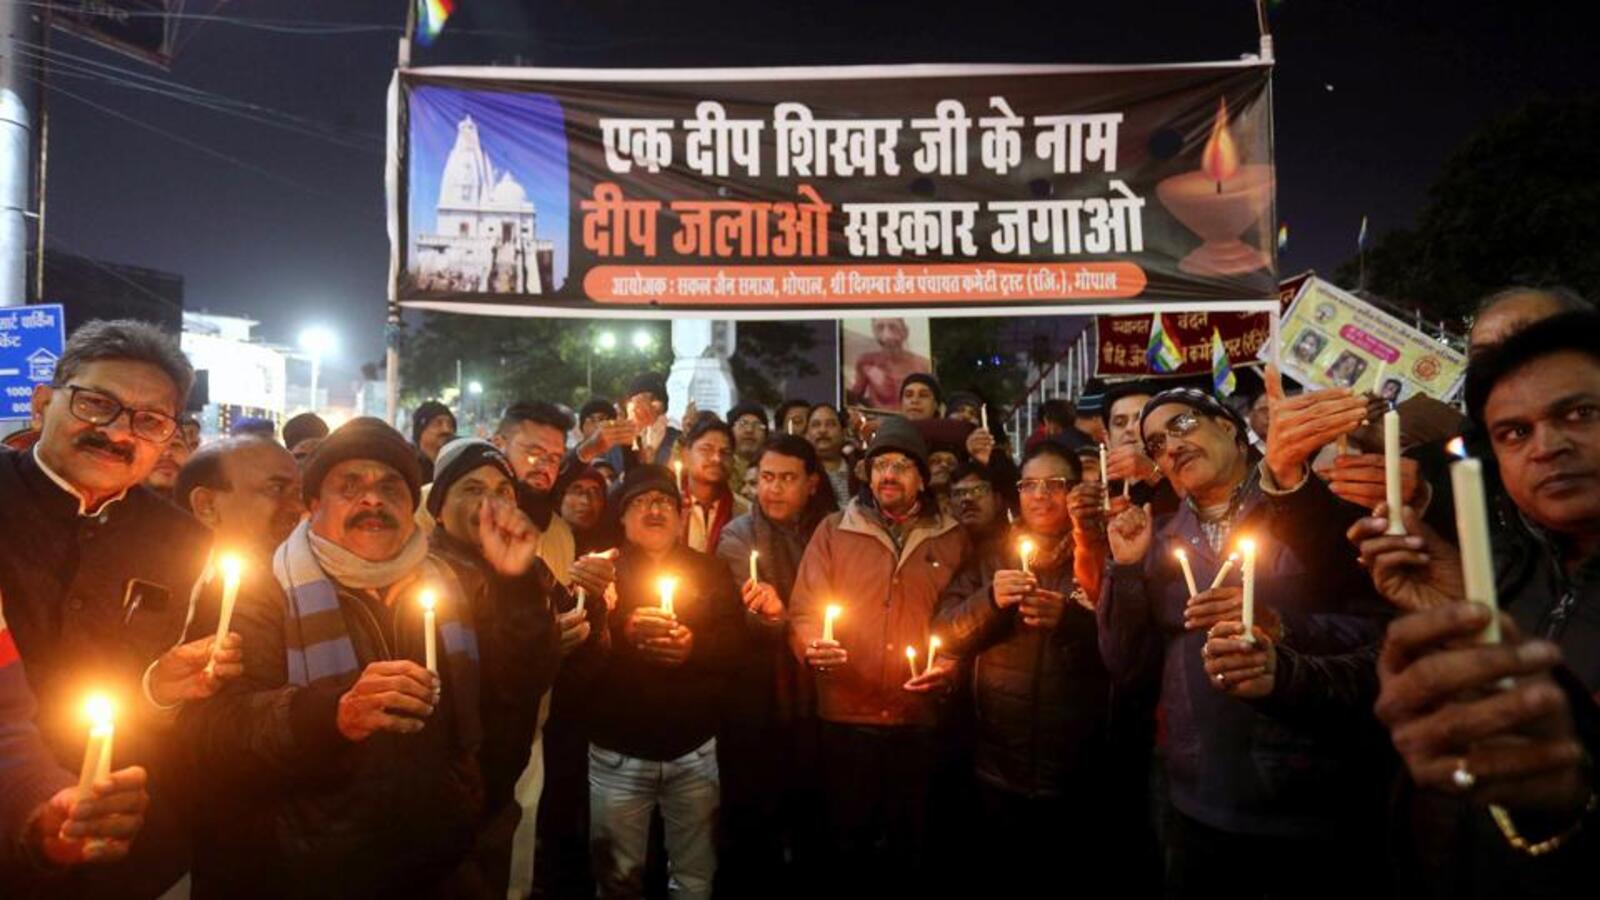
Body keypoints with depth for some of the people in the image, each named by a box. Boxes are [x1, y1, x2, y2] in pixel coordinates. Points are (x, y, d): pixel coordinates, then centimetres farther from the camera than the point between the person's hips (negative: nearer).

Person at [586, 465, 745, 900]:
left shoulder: (710, 572, 7)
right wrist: (624, 630, -28)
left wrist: (694, 645, -23)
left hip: (694, 749, 2)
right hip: (618, 752, -1)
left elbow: (736, 643, -5)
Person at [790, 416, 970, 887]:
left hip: (920, 719, 1)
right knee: (847, 838, 12)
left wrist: (952, 665, -12)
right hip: (845, 717, 0)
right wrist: (812, 645, -21)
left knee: (908, 841, 14)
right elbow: (803, 610, -1)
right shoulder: (834, 530, 3)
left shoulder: (952, 539, 5)